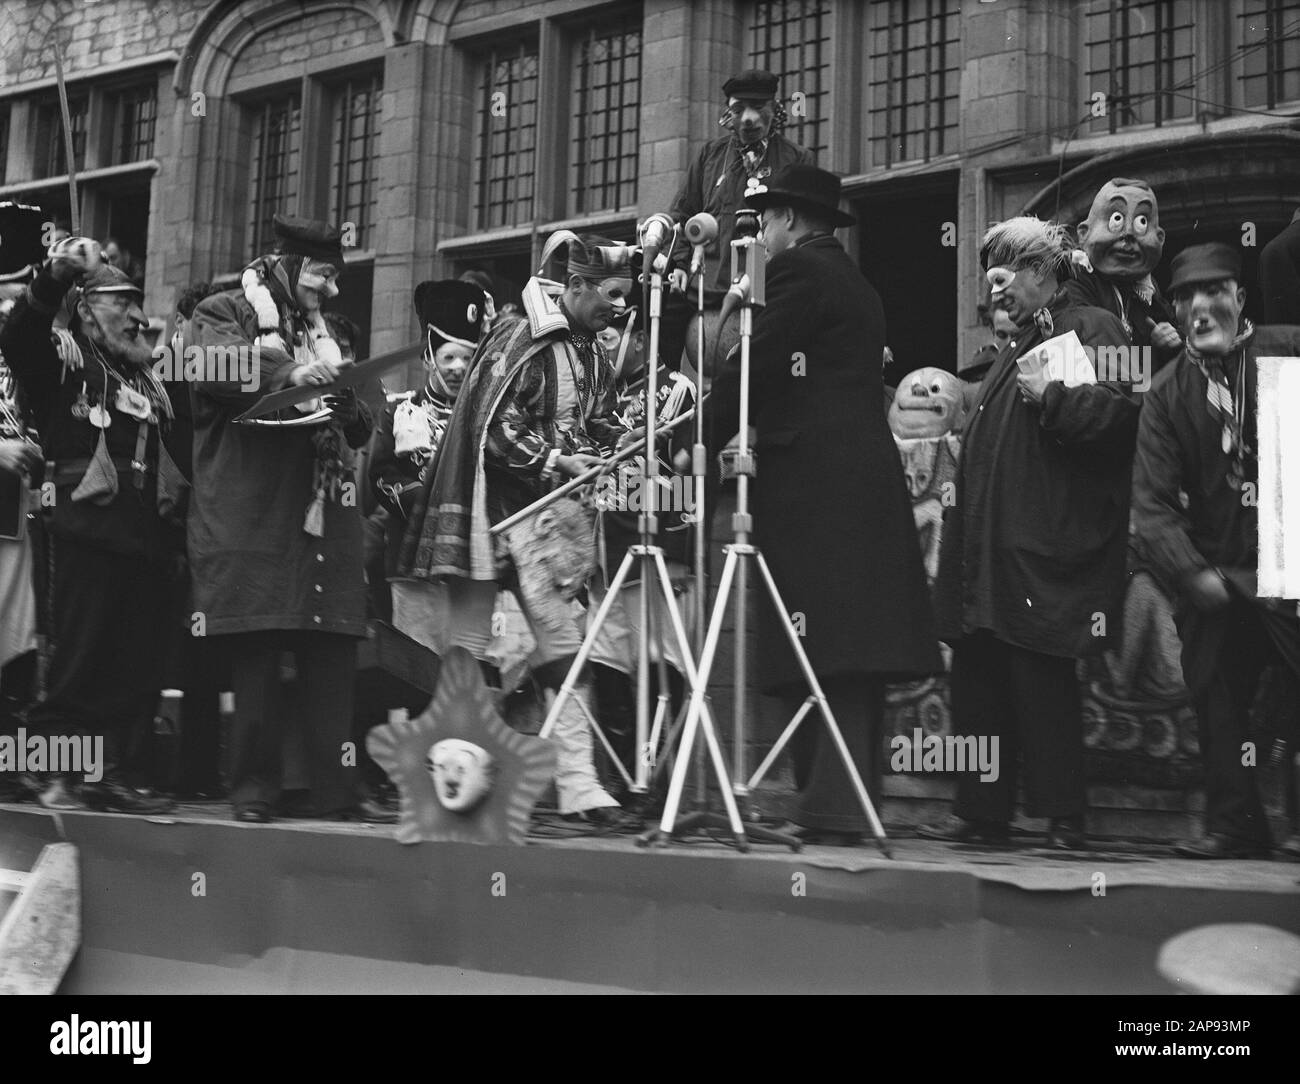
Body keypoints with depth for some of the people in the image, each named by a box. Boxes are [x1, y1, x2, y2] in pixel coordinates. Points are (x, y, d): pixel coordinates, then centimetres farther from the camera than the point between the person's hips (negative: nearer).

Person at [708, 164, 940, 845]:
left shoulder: (798, 269, -2)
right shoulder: (855, 283, 25)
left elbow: (755, 366, -8)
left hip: (815, 485, -9)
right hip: (867, 482, 9)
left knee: (822, 654, -12)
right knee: (852, 649, 7)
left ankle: (832, 810, -14)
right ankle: (851, 805, 10)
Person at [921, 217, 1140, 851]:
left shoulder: (1091, 328, -1)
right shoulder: (1016, 351, 25)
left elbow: (1120, 409, -18)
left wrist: (1053, 396, -19)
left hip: (1046, 551, -9)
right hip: (990, 553, 9)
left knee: (1041, 681, -8)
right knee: (979, 678, 8)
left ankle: (1064, 818, 0)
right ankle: (981, 812, 14)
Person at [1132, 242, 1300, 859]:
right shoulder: (1166, 397, 6)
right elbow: (1153, 503, 0)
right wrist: (1192, 574, -14)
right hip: (1213, 573, 3)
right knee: (1216, 699, 8)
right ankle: (1233, 825, 20)